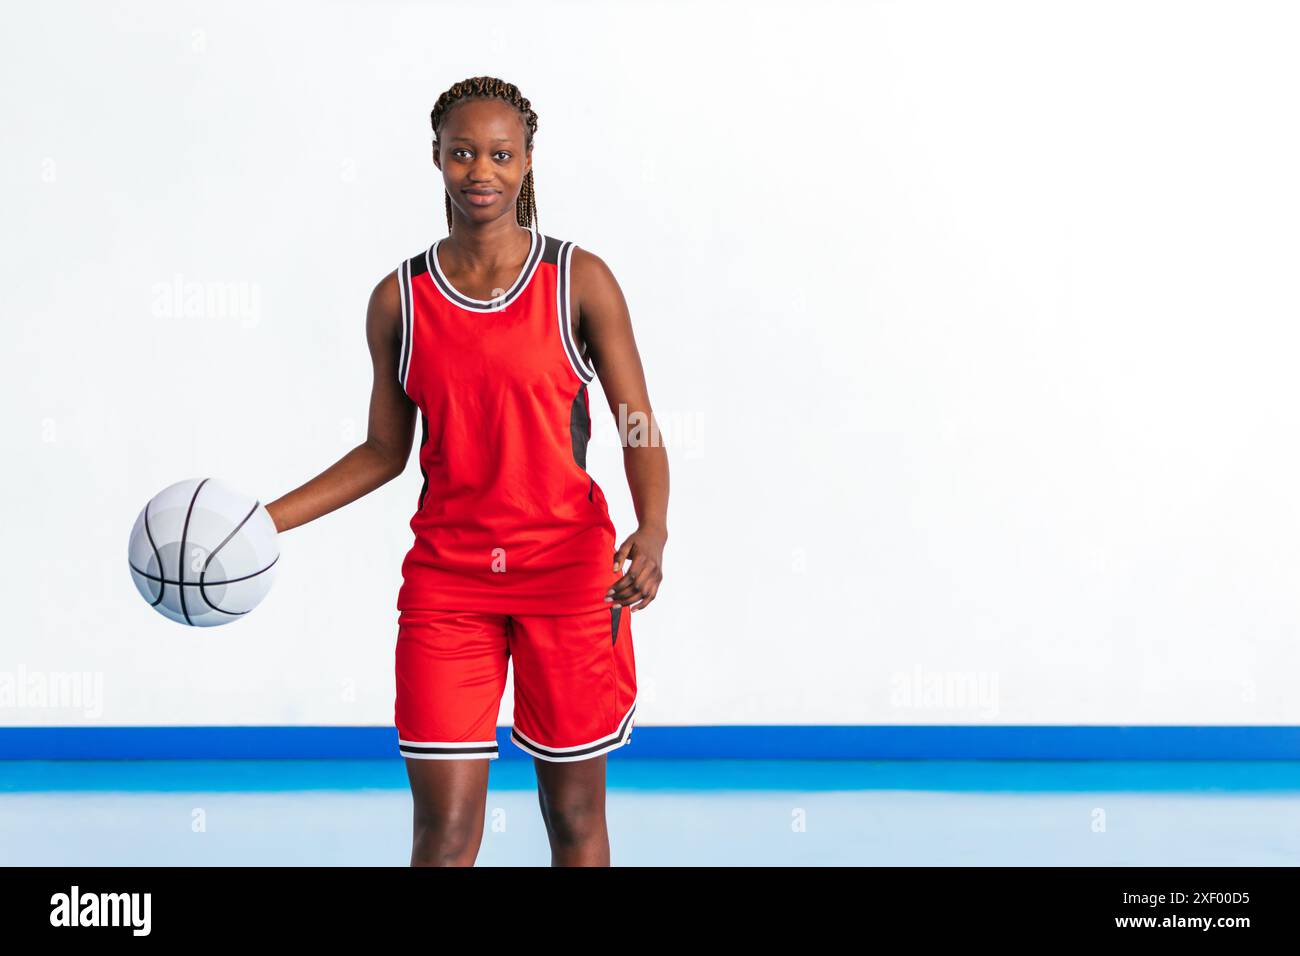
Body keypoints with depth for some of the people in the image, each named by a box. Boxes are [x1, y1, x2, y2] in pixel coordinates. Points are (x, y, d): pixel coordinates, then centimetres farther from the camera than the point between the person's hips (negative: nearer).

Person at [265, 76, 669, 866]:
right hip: (447, 578, 1)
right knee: (444, 833, -1)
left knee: (575, 815, 8)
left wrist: (652, 531, -22)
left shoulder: (580, 281, -3)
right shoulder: (400, 298, 3)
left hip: (568, 568, -1)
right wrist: (263, 521, 2)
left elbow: (641, 432, -3)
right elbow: (385, 452, 11)